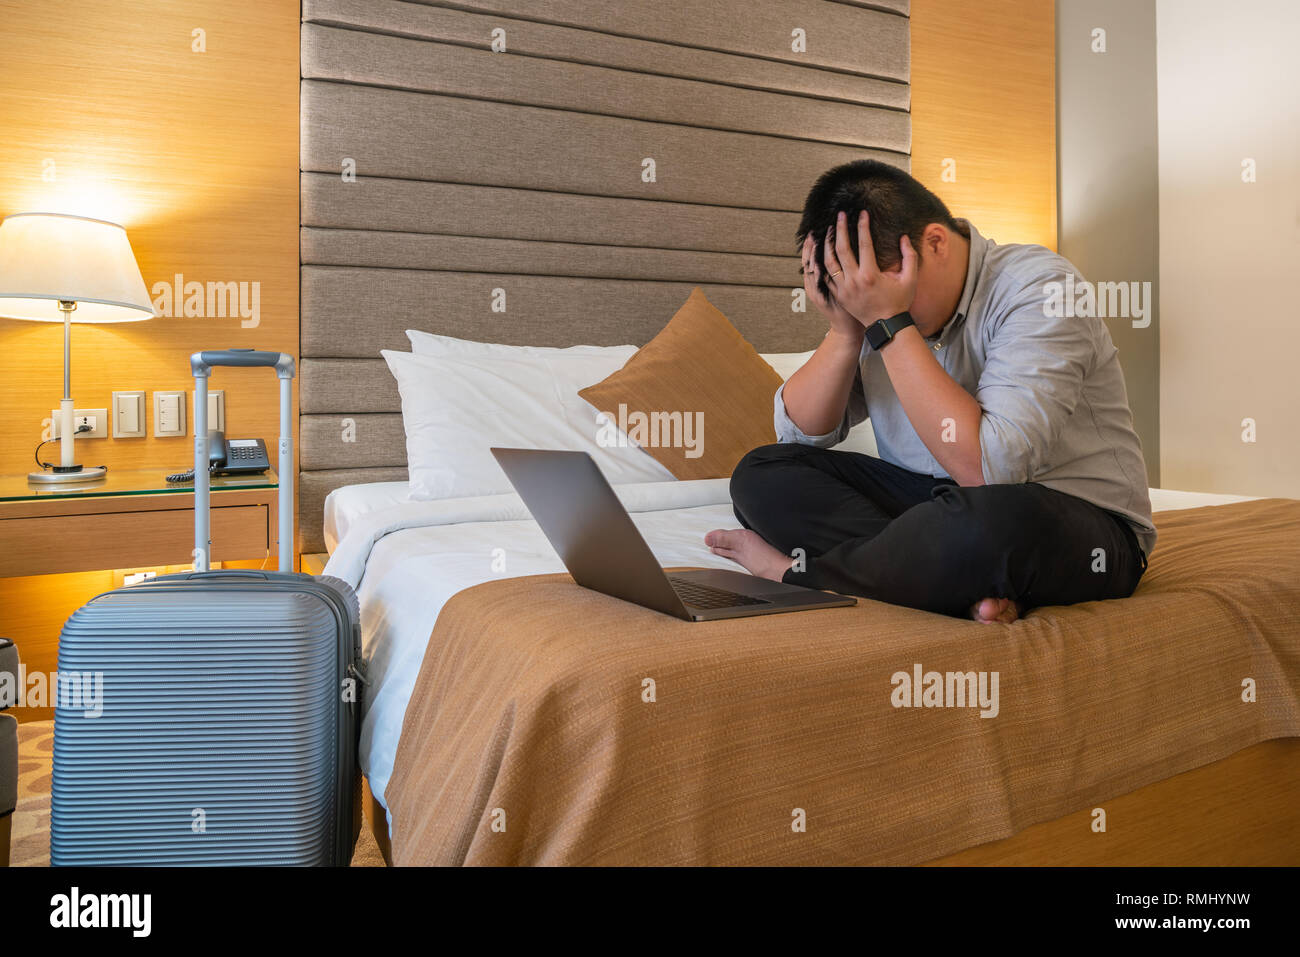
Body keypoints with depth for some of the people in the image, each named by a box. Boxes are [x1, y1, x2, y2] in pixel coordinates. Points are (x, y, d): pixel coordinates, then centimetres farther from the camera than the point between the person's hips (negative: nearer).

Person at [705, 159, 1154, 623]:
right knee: (761, 472, -7)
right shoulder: (878, 300, 2)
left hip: (1078, 521, -5)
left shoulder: (1041, 288, -17)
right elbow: (799, 434, 0)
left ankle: (795, 572, -13)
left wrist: (889, 323, -27)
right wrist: (845, 328, -16)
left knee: (993, 516, -42)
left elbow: (988, 470, -29)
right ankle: (972, 587, -21)